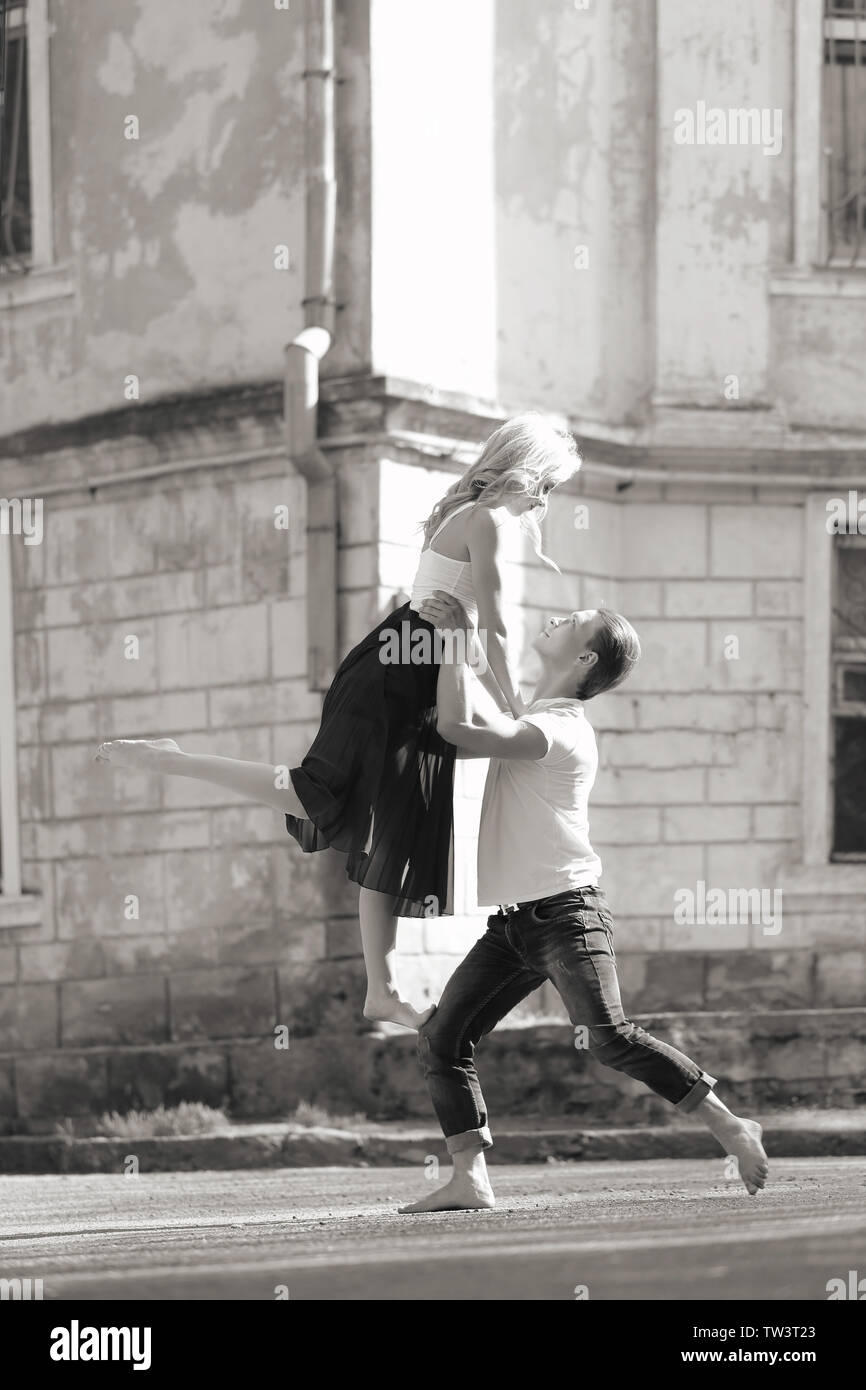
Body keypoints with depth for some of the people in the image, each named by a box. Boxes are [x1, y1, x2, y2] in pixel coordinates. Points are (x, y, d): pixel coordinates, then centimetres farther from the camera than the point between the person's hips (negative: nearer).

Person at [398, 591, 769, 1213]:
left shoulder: (563, 730, -12)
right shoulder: (531, 720, 19)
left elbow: (458, 729, -23)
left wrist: (454, 637, -13)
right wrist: (450, 636, 22)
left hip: (565, 911, -9)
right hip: (512, 923, 9)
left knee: (610, 1035, -21)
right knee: (442, 1039, 0)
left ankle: (731, 1128, -11)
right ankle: (470, 1180, -3)